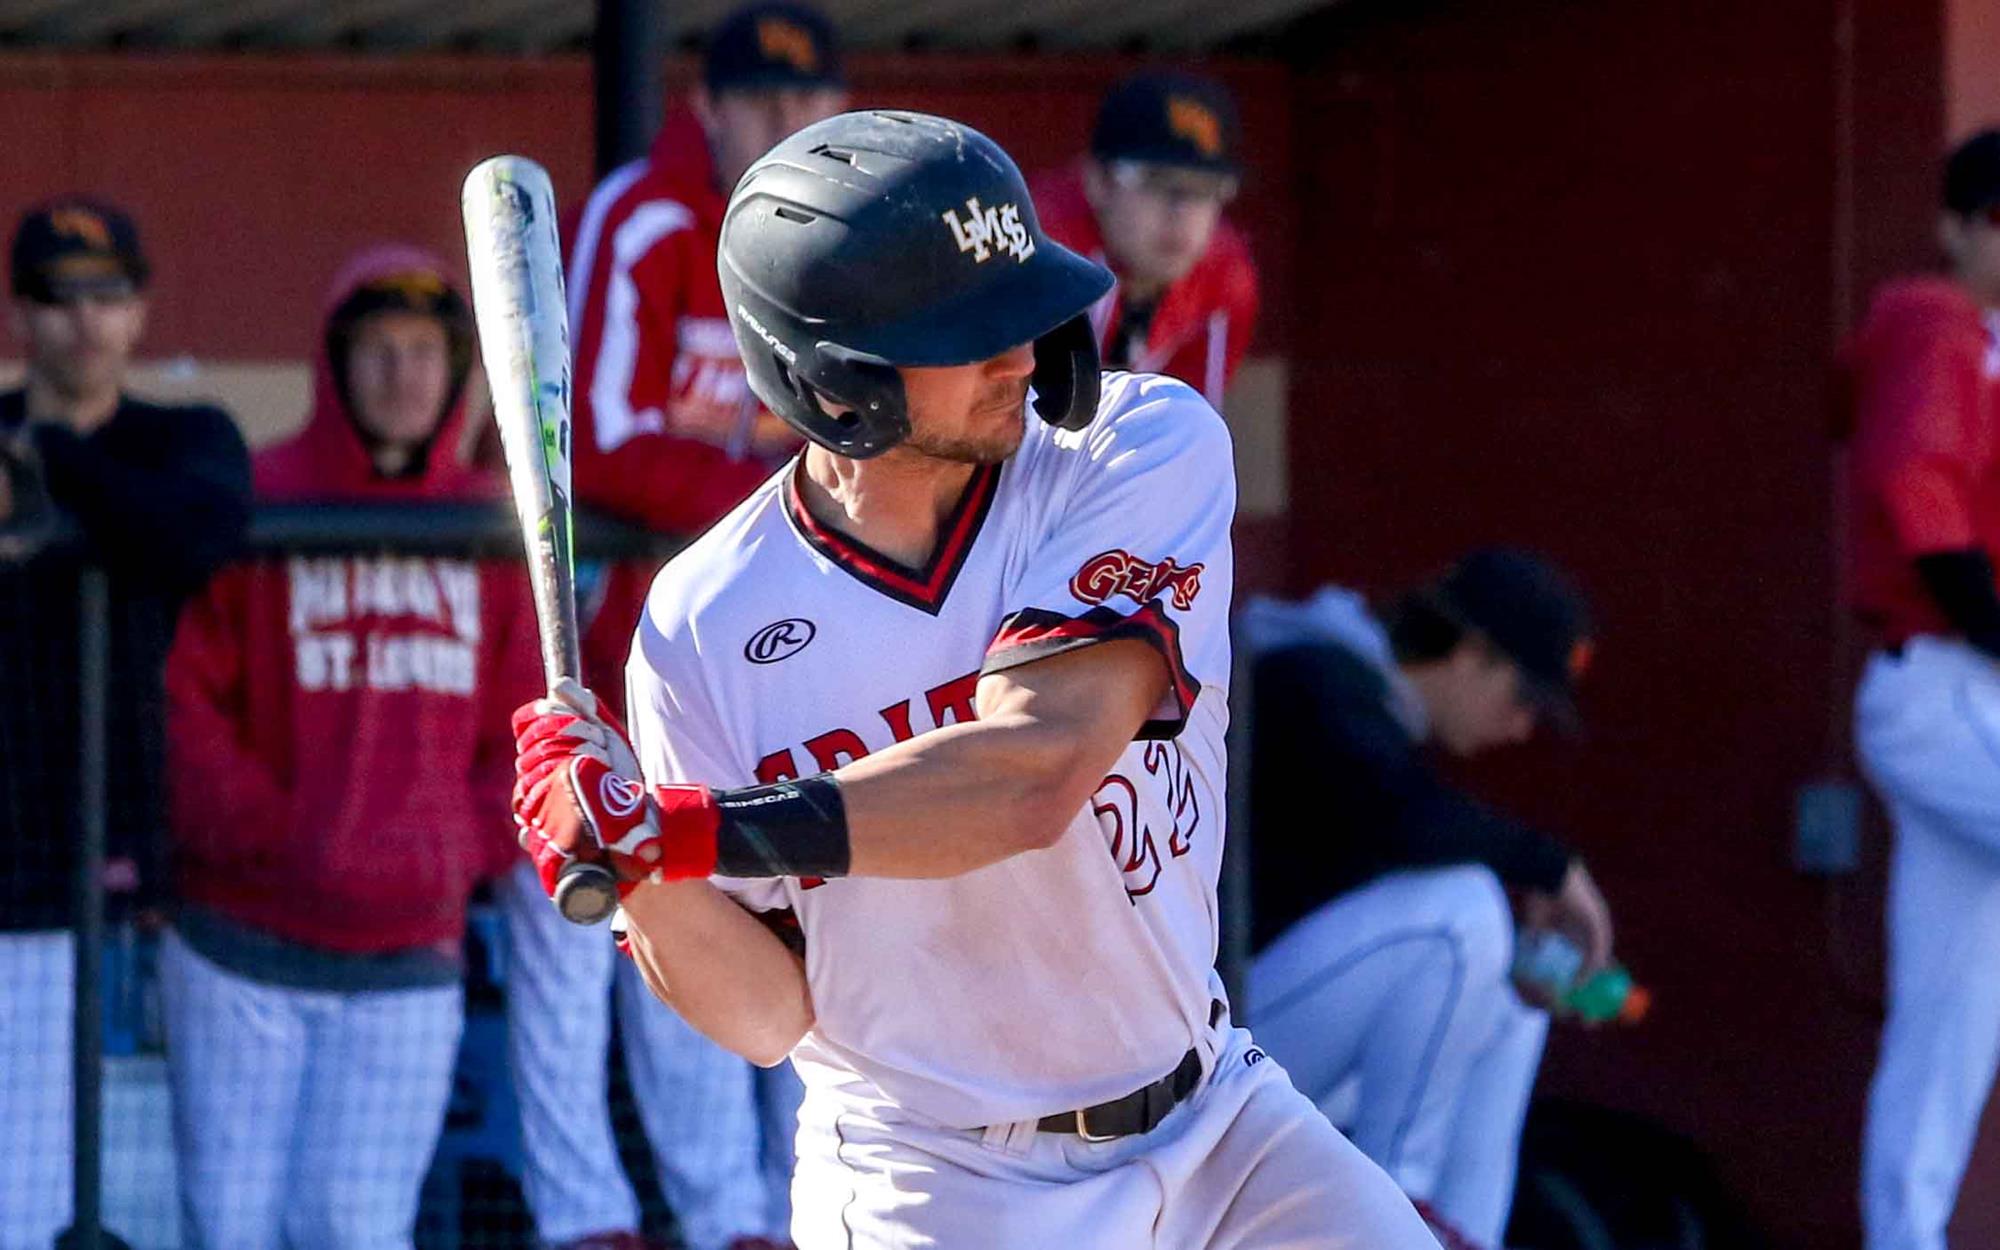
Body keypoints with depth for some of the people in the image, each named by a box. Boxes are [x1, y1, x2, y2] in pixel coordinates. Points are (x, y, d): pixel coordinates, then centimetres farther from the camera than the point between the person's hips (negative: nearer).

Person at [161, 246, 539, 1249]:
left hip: (410, 959, 2)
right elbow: (181, 704, -4)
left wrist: (460, 852, -5)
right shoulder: (253, 505, -1)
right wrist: (277, 838, -13)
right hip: (242, 949, -2)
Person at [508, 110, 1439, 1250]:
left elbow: (1033, 775, -25)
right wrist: (643, 875, -27)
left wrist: (677, 830, -27)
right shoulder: (708, 628, -9)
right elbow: (769, 1015, -7)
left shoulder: (1147, 449, -11)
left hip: (1214, 1133, 2)